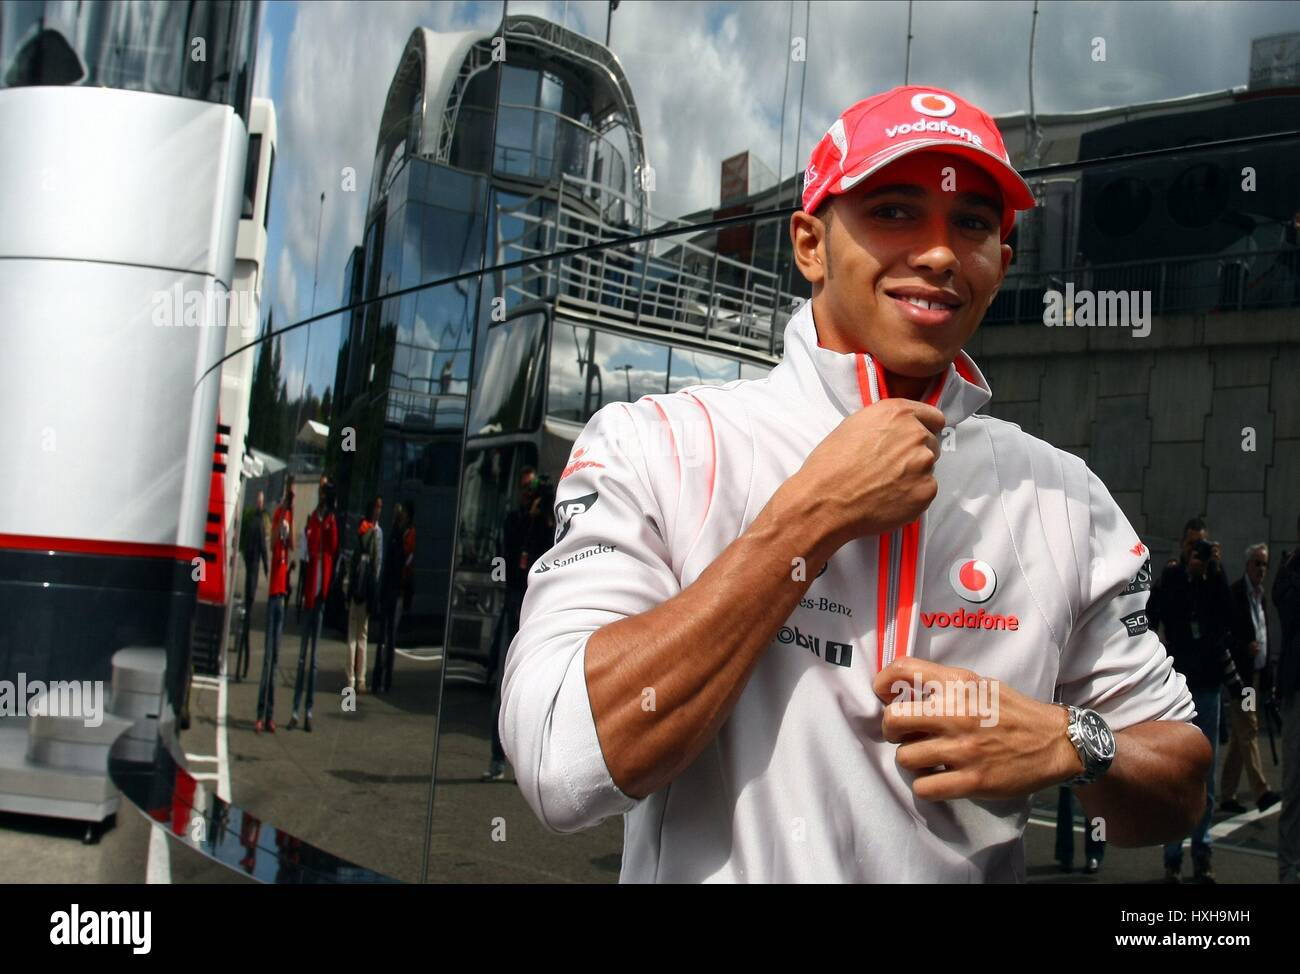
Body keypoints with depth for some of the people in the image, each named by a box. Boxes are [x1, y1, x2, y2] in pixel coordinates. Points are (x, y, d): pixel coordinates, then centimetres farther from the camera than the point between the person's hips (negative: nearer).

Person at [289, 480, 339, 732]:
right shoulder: (312, 521, 1)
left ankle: (309, 711, 10)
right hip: (310, 588, -3)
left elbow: (333, 548, -3)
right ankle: (296, 711, 5)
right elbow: (311, 549, -8)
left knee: (314, 656, 6)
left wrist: (330, 523, -6)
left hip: (322, 589, 3)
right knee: (303, 655, -1)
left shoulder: (331, 522, 8)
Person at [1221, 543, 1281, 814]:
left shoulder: (1262, 596, 15)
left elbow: (1263, 637, 18)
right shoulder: (1234, 594, -9)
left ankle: (1227, 795, 14)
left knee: (1240, 736, 10)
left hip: (1256, 676, 8)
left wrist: (1268, 679, 14)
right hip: (1240, 676, -8)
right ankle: (1261, 792, -12)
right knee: (1249, 732, -10)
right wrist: (1245, 648, -26)